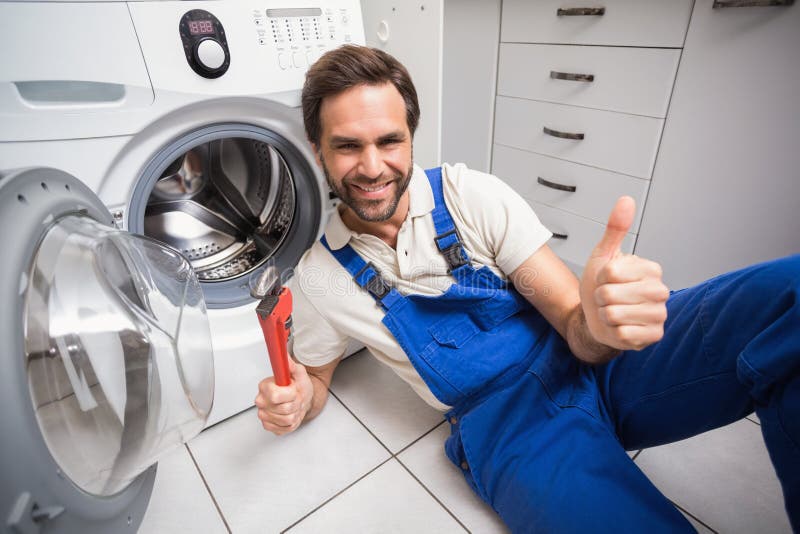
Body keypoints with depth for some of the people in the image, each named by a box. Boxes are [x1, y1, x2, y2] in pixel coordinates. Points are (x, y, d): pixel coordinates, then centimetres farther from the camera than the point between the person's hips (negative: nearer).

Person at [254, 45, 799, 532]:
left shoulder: (471, 195, -7)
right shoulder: (319, 276, -2)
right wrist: (296, 401, -11)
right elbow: (316, 377, 12)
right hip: (505, 414, -1)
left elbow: (574, 325, -8)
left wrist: (598, 323, -31)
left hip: (589, 362, 2)